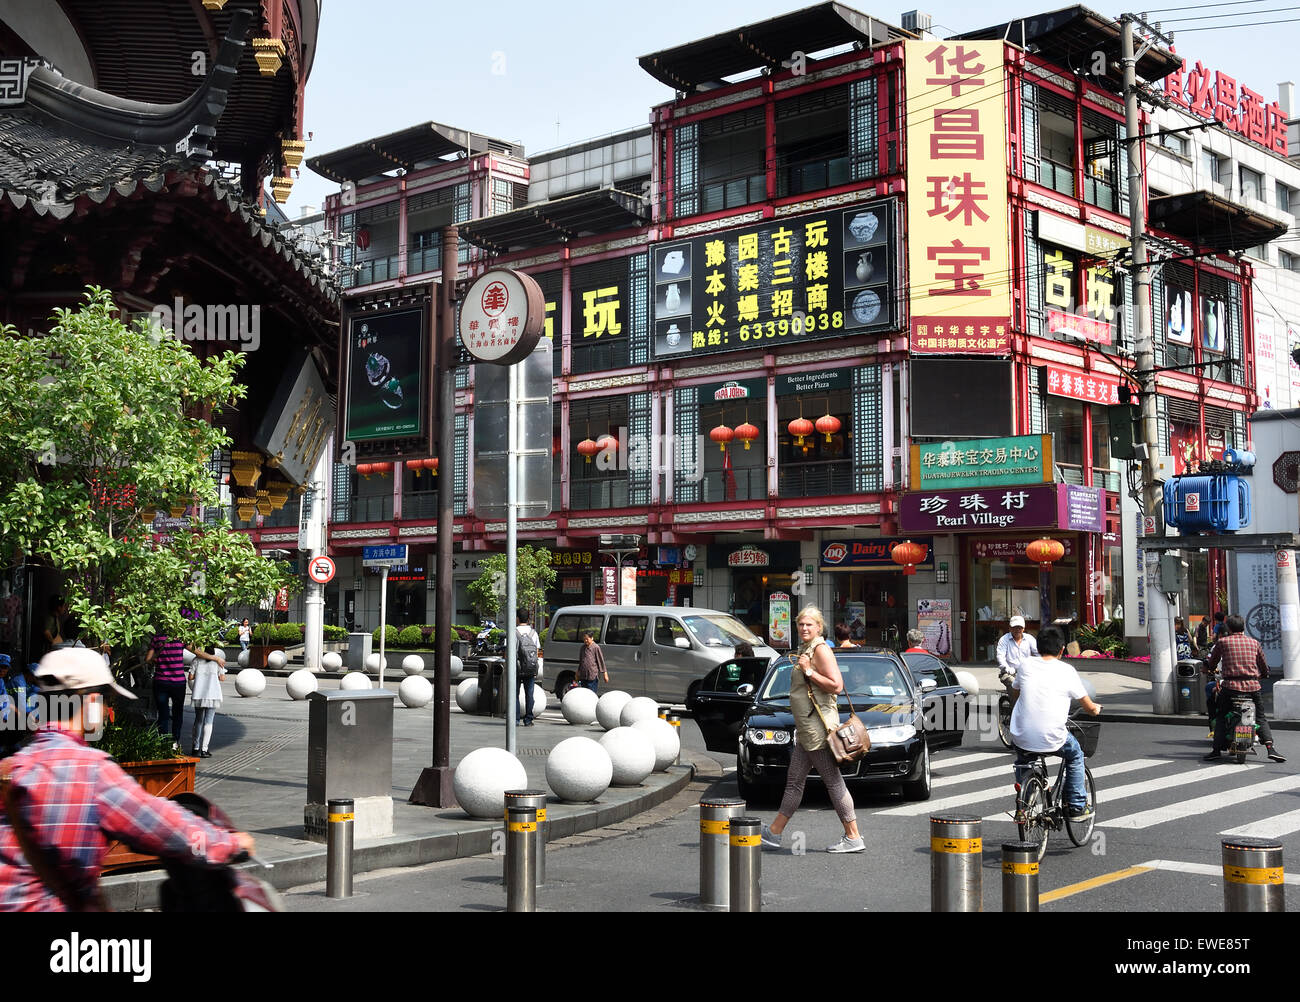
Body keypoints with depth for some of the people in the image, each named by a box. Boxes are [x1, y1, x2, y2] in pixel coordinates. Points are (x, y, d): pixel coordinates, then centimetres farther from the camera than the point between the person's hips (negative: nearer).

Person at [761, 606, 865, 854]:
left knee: (833, 782, -6)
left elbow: (836, 685, -20)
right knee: (794, 782, 14)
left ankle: (853, 838, 0)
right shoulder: (804, 649, 17)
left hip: (819, 726, -10)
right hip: (807, 729, 10)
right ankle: (773, 833, 20)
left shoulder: (821, 649, -12)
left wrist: (809, 672, -19)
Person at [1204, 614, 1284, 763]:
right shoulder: (1254, 642, 11)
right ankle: (1270, 748, -1)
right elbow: (1264, 668, 18)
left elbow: (1211, 663, 17)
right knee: (1261, 718, 16)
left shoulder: (1222, 642, 5)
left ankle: (1217, 750, 5)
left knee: (1221, 717, 13)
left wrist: (1213, 669, 40)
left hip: (1230, 686, -2)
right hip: (1253, 686, 2)